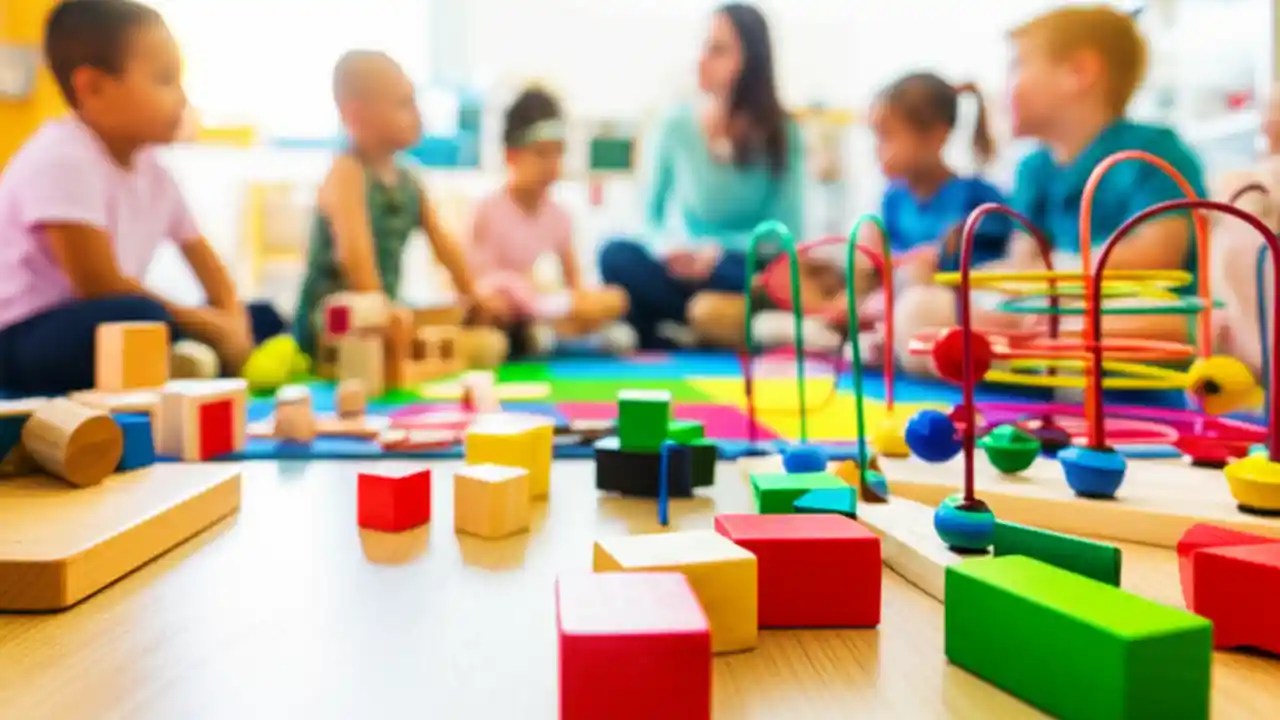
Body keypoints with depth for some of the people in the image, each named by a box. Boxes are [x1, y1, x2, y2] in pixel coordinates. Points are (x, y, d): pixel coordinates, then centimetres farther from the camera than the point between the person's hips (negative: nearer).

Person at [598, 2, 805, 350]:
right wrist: (669, 248, -19)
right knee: (617, 255, -28)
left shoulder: (781, 134, -5)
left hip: (747, 274, -1)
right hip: (684, 268, 2)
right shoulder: (677, 126, -1)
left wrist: (721, 251, -24)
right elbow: (651, 216, 4)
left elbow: (787, 233, -8)